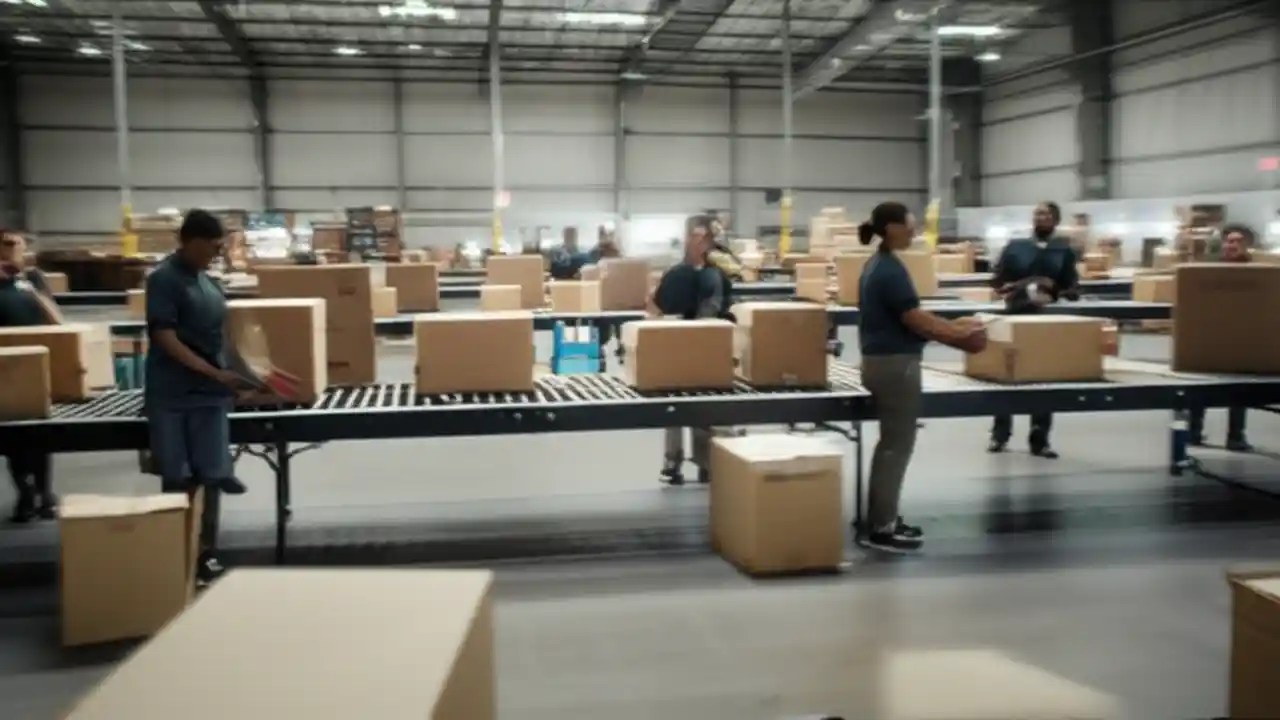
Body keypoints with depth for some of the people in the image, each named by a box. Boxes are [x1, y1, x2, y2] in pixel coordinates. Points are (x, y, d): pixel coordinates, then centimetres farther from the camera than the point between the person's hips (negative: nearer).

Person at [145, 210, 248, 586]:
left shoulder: (206, 280, 11)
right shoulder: (164, 279, -11)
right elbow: (166, 340, -17)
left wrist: (224, 377, 17)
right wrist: (216, 373, -20)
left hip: (210, 393, 6)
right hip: (172, 395, -6)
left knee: (211, 476, 6)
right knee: (177, 480, 2)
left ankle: (207, 555, 16)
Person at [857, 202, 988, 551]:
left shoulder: (877, 264, 12)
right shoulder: (891, 269, -19)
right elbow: (915, 320, -19)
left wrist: (951, 326, 15)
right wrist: (959, 334, -8)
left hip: (880, 360, 10)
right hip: (895, 363, -10)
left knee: (890, 441, 16)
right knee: (898, 445, -3)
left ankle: (878, 519, 22)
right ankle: (883, 529, 3)